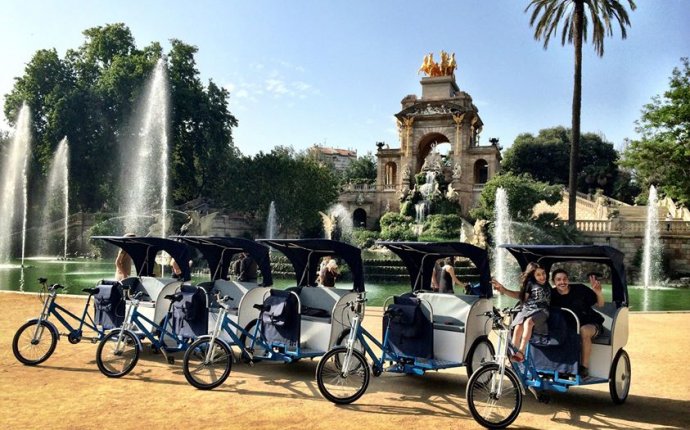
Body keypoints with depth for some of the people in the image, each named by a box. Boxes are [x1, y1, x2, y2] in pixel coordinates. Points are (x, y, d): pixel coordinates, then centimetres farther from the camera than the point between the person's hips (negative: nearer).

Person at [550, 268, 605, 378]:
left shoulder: (579, 289, -11)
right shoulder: (552, 295, -4)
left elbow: (600, 304, -4)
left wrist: (598, 292, -25)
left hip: (591, 324, -3)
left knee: (584, 331, -36)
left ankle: (584, 367, -25)